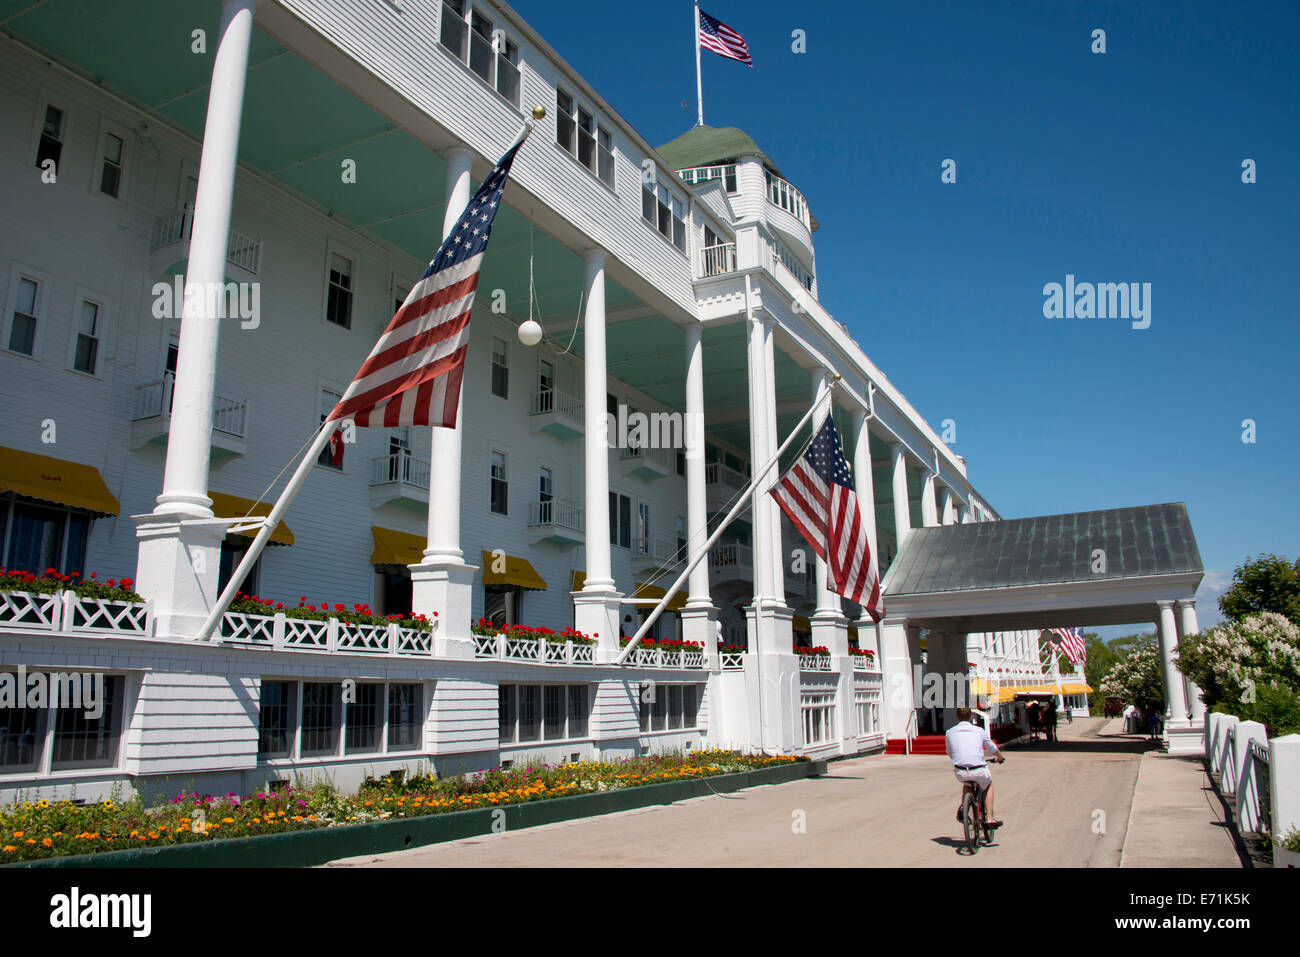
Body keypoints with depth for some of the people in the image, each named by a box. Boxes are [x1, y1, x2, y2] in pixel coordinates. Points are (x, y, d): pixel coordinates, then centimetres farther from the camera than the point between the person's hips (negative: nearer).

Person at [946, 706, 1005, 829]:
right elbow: (992, 749, 22)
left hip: (960, 772, 1)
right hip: (979, 771, -1)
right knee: (988, 785, 32)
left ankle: (963, 806, 16)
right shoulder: (979, 731, 7)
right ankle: (989, 818, 24)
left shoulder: (949, 732, 8)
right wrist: (999, 757, 45)